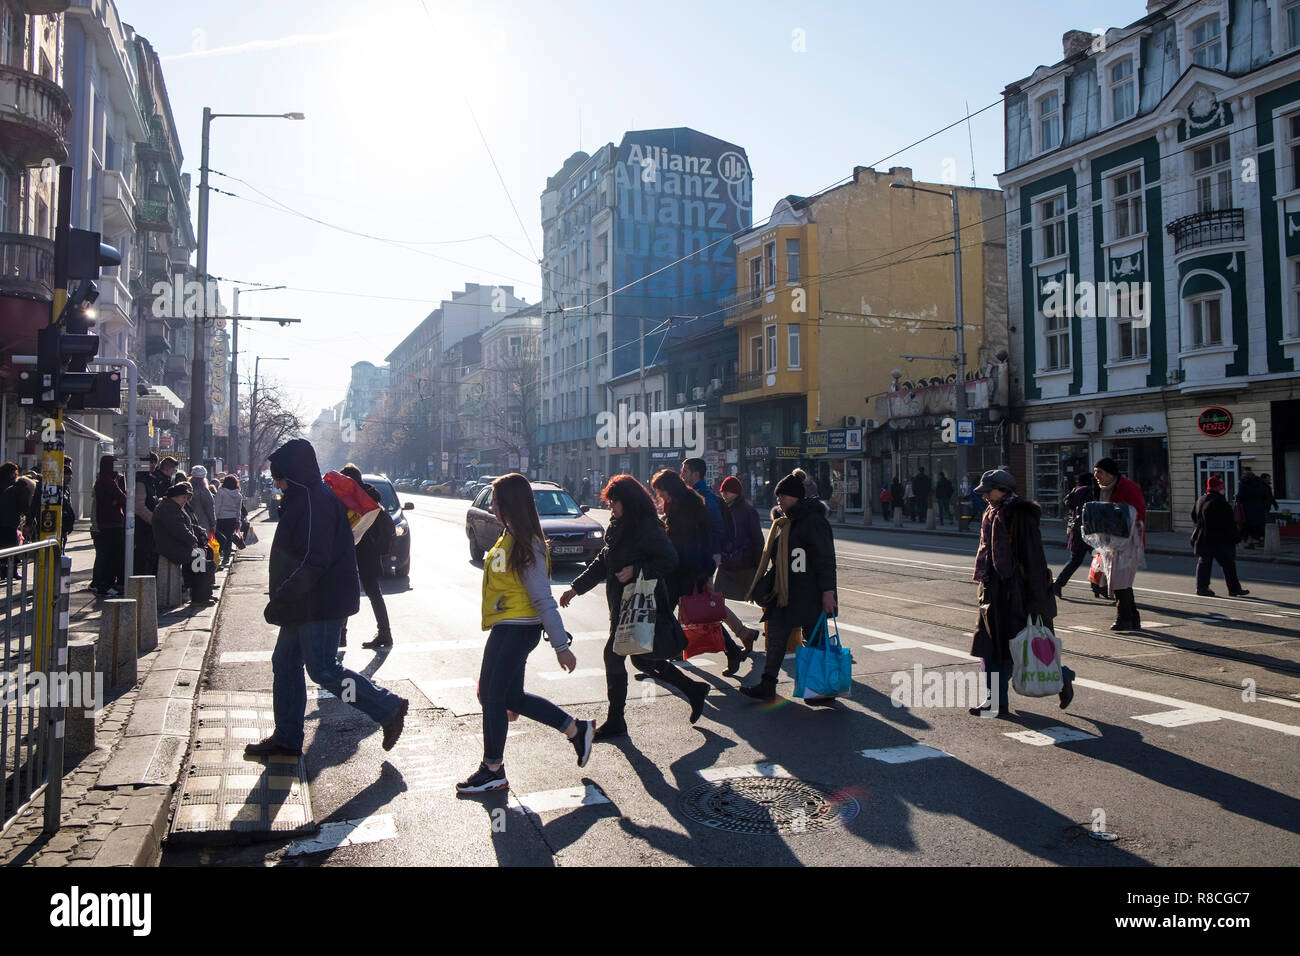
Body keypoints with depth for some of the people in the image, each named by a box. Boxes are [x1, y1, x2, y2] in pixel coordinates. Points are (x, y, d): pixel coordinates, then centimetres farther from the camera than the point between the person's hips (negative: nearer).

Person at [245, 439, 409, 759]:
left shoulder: (315, 501, -19)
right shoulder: (304, 498, 15)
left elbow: (315, 561, -26)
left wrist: (280, 599, -24)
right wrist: (283, 599, 18)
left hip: (322, 604, -11)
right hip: (306, 604, 11)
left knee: (323, 669, -8)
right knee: (285, 663, 13)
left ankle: (389, 709, 3)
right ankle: (286, 739, 23)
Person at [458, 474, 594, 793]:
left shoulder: (527, 545, -20)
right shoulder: (509, 538, 10)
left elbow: (542, 599, -21)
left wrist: (561, 645, -20)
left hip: (516, 631, -10)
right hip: (507, 628, 10)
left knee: (492, 696, 2)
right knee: (512, 696, 17)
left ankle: (492, 771, 19)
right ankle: (577, 730, 26)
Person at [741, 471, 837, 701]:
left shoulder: (813, 521, -15)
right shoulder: (782, 520, 12)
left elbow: (825, 559, -17)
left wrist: (828, 591, -21)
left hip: (810, 594, -8)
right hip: (784, 591, 9)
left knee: (814, 640, 3)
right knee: (776, 635, 8)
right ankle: (767, 685, 15)